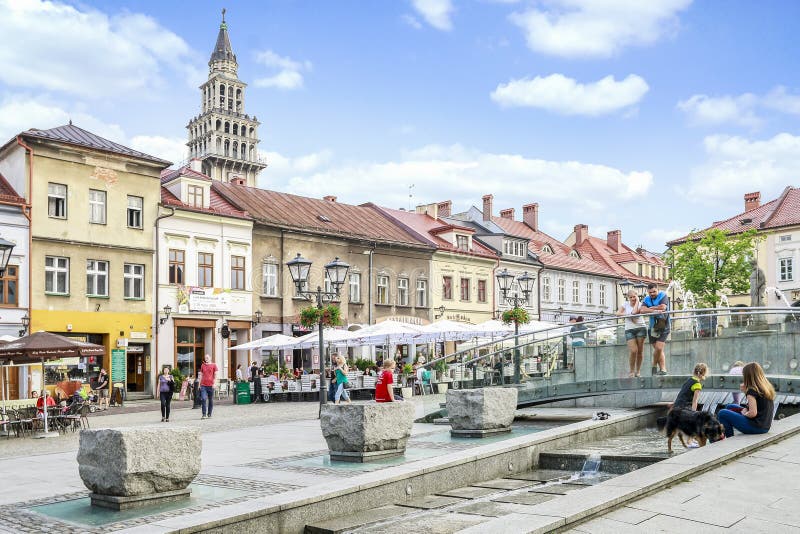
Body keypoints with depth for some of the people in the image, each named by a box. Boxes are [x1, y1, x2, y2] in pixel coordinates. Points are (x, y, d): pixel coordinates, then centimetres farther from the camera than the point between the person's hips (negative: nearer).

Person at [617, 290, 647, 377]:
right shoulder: (625, 304, 9)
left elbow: (634, 312, -17)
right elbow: (618, 313, -1)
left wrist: (637, 301, -7)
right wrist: (628, 315, -10)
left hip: (641, 328, 0)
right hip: (629, 330, 0)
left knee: (640, 351, 2)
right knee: (633, 351, -11)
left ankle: (638, 371, 15)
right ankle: (631, 371, 3)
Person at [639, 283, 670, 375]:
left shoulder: (663, 296, -4)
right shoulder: (647, 299, 7)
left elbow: (663, 307, -21)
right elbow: (642, 310, -9)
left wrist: (651, 308, -8)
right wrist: (655, 310, -20)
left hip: (663, 327, -4)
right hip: (653, 327, 4)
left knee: (659, 348, -12)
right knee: (658, 350, 5)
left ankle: (655, 365, 9)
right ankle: (663, 369, 12)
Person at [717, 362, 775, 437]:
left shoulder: (752, 390, -18)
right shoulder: (768, 387, 8)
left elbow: (752, 413, -27)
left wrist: (744, 413, -6)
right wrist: (746, 391, 9)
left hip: (755, 427, -9)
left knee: (722, 414, -2)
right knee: (730, 407, 21)